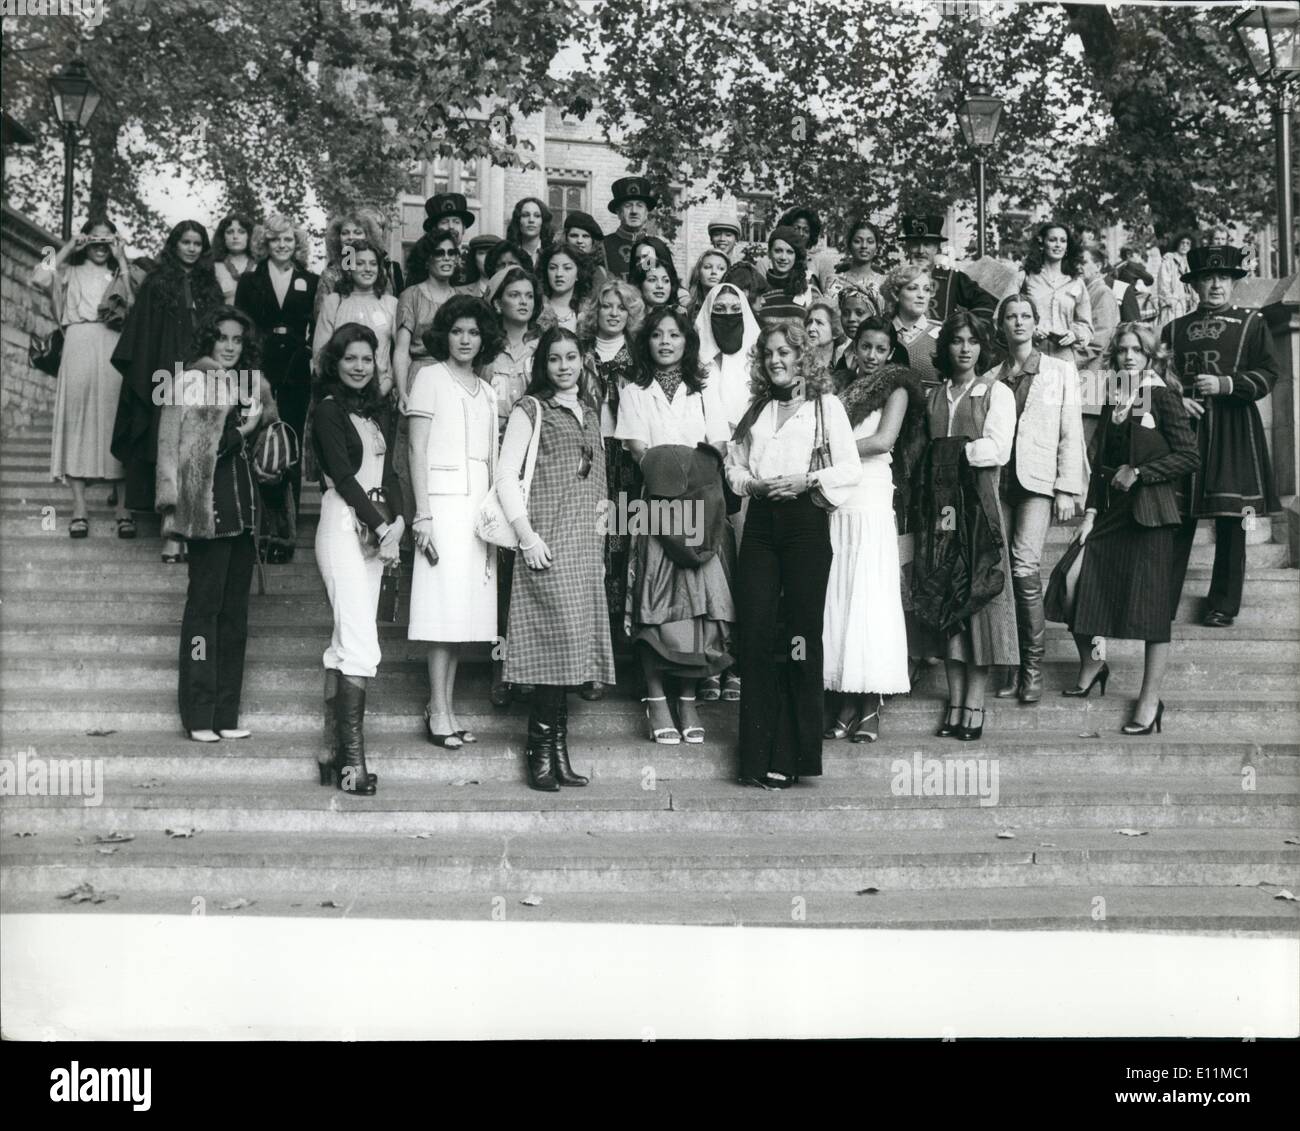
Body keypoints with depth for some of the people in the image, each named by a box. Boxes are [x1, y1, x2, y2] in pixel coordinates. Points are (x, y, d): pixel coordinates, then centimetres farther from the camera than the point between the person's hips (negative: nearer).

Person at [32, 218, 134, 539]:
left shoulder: (120, 274, 21)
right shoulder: (71, 272, 19)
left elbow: (135, 304, 0)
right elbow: (39, 278, -2)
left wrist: (122, 259, 3)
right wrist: (68, 248, 5)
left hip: (113, 348, 0)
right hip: (79, 346, 0)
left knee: (116, 420, -7)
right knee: (77, 419, -7)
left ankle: (123, 510, -9)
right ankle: (79, 510, -10)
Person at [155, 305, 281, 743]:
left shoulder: (253, 384, 16)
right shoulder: (188, 383, 0)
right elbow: (173, 446, -5)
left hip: (245, 509, 6)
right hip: (207, 507, -6)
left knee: (235, 611, 7)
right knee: (204, 605, -5)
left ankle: (227, 714, 12)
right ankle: (199, 715, 0)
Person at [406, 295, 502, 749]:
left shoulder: (486, 391, 18)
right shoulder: (430, 377, 2)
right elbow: (417, 449, -4)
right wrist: (423, 513, -12)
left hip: (480, 503, 6)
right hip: (444, 499, -6)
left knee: (464, 607, 4)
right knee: (445, 605, -8)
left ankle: (444, 706, 9)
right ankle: (439, 712, -4)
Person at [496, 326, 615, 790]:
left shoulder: (589, 411, 19)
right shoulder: (530, 409, 1)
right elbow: (507, 477, -5)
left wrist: (600, 533, 15)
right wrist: (526, 535, -12)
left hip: (585, 543, 6)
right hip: (548, 541, -6)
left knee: (574, 642, 3)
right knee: (560, 635, -12)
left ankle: (556, 750, 8)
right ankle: (542, 750, -5)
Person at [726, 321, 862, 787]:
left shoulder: (826, 406, 6)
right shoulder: (755, 410, 19)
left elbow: (851, 469, 0)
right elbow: (733, 464, 18)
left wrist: (808, 480, -13)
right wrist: (751, 482, -2)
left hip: (806, 521, -4)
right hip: (760, 524, 4)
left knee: (801, 634, -3)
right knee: (756, 634, -3)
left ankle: (792, 756, 3)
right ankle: (758, 756, 3)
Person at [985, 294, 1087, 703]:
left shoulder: (1060, 372, 10)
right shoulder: (991, 378, 16)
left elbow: (1071, 435, 5)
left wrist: (1067, 489, -4)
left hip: (1037, 480, -3)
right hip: (997, 480, 3)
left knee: (1025, 567, -19)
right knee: (1001, 572, -4)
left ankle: (1033, 667, -10)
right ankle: (1011, 667, 5)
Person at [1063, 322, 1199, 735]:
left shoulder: (1163, 396, -5)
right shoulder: (1113, 406, 14)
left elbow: (1189, 456, -9)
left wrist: (1138, 472, -13)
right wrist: (1091, 513, 5)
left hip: (1153, 513, -6)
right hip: (1114, 513, 6)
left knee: (1153, 605, -2)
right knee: (1076, 584, -2)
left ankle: (1151, 699, 6)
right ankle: (1091, 663, 23)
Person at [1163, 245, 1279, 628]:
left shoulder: (1252, 323, 7)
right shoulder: (1175, 329, 14)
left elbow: (1269, 374, 1)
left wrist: (1226, 384, -13)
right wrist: (1176, 399, -7)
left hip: (1233, 430, -2)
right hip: (1184, 426, 2)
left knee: (1230, 521, -1)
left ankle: (1223, 606, 7)